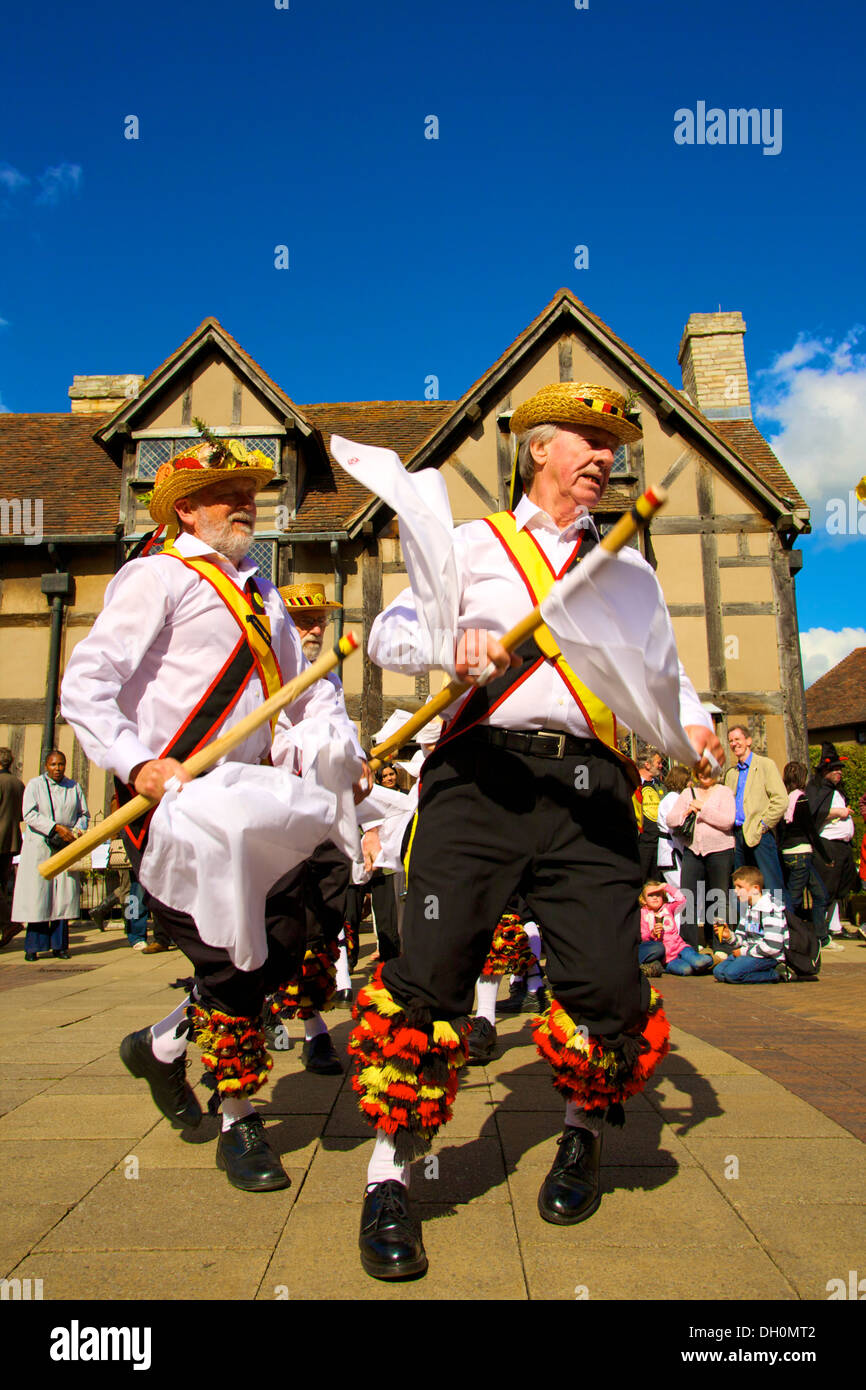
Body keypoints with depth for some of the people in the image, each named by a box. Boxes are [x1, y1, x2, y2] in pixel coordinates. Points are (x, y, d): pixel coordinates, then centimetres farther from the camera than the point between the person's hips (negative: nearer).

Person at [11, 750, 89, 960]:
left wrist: (78, 830, -5)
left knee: (64, 895, 0)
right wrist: (56, 828, -19)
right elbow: (30, 814, -10)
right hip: (39, 848, -3)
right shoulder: (35, 785, 2)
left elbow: (84, 814, 16)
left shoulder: (74, 787, 12)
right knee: (37, 896, -4)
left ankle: (59, 945, 6)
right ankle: (33, 946, 4)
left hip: (66, 848, 3)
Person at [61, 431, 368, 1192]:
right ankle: (239, 1122, 20)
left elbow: (304, 688, 22)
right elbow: (86, 686, -11)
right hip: (174, 803, -8)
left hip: (248, 805, 8)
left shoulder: (262, 596, 20)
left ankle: (164, 1044, 32)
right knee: (229, 959, -4)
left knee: (282, 950, 7)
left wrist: (346, 750, 5)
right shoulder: (157, 577, -4)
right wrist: (138, 763, -24)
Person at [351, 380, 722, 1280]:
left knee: (607, 985, -8)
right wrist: (452, 642, -16)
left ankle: (583, 1135, 26)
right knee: (431, 972, -11)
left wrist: (691, 724, 2)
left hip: (588, 787, 2)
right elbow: (388, 632, 6)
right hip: (481, 776, -2)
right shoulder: (474, 543, 17)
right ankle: (390, 1178, 10)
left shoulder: (625, 566, 27)